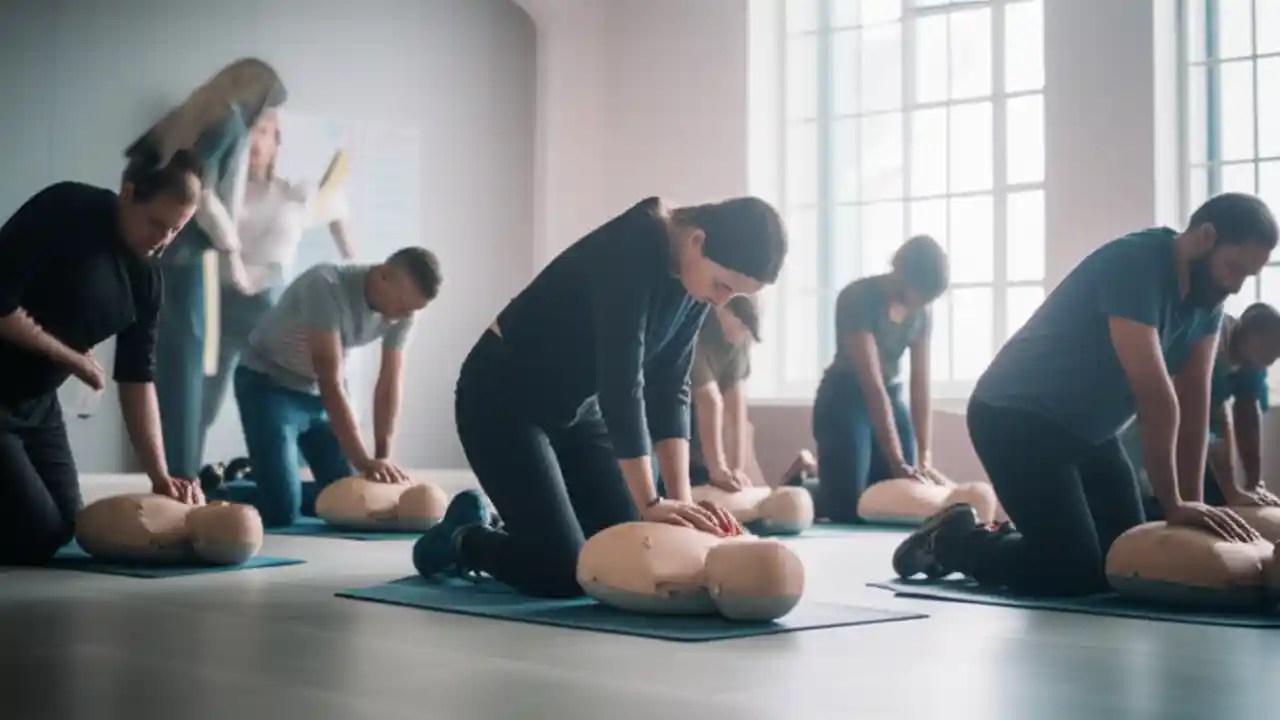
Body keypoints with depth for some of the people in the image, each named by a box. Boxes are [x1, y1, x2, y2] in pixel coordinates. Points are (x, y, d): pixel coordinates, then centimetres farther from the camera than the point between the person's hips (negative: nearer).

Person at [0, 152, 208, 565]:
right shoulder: (64, 211, -17)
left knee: (64, 527, 9)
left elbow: (138, 379, 3)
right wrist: (74, 359, -13)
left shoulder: (146, 278, 3)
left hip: (36, 402, 8)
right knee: (37, 536, -11)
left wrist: (160, 476, -6)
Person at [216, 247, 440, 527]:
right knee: (281, 512, -18)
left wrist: (383, 457, -19)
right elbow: (331, 384, -34)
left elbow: (390, 385, -8)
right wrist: (364, 461, -37)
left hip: (321, 392, 7)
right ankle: (213, 499, 10)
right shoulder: (327, 286, -32)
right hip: (268, 385, -7)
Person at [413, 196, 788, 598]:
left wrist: (681, 498, -15)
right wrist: (650, 505, -31)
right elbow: (622, 385, -32)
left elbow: (669, 388, -6)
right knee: (564, 572, -16)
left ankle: (506, 529, 22)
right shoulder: (629, 253, -30)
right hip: (504, 399, -8)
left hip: (577, 403, 8)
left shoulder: (694, 282, -6)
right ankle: (461, 539, 12)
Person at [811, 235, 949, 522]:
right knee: (846, 509, -14)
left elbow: (921, 386, -5)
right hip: (846, 400, -6)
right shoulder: (858, 298, -23)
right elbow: (872, 383, -28)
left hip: (891, 400, 6)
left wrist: (924, 458, -15)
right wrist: (898, 462, -31)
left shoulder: (922, 313, -3)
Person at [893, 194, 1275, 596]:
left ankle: (999, 536, 23)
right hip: (1015, 419, -9)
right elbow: (1154, 395, -30)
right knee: (1076, 572, -16)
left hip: (1085, 429, 9)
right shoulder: (1134, 264, -26)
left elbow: (1194, 401, -2)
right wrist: (1174, 506, -29)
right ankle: (953, 541, 6)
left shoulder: (1207, 297, 1)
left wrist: (1191, 503, -10)